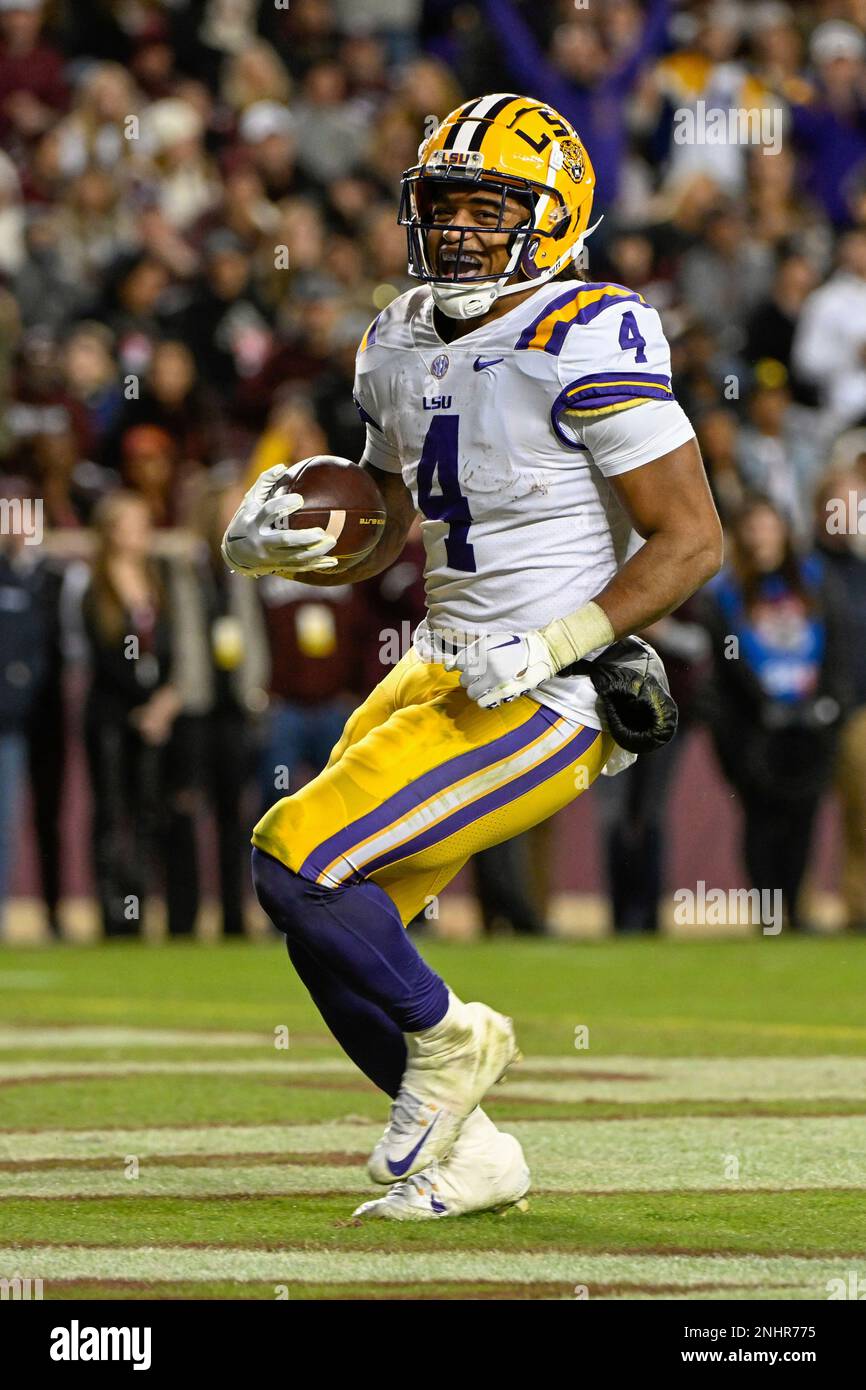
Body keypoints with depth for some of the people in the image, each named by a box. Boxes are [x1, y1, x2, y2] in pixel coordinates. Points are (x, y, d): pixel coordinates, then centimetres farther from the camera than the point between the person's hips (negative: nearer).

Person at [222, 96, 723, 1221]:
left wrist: (550, 648, -22)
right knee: (329, 920, 6)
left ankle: (444, 1036, 7)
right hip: (441, 669, 9)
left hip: (549, 705, -9)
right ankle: (469, 1158, 21)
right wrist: (266, 543, 0)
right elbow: (374, 541, 22)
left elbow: (693, 541, -16)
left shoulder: (585, 342, -16)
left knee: (298, 862, -17)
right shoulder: (402, 346, 10)